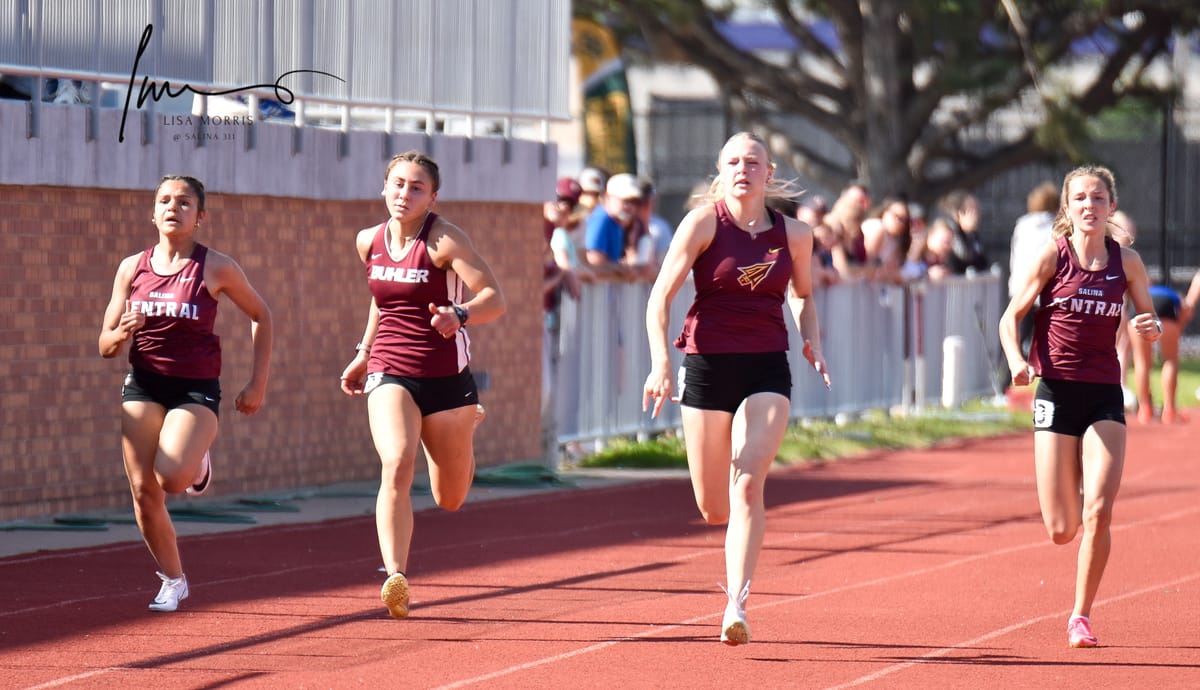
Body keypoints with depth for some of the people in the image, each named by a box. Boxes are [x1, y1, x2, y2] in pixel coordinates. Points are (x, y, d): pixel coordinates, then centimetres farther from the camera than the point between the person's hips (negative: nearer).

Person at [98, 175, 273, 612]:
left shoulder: (216, 268, -5)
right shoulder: (133, 268, 4)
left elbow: (260, 315, 9)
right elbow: (106, 347, 7)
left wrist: (258, 383, 4)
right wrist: (122, 333, -17)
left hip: (197, 388, -3)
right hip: (143, 385, 3)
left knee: (172, 477, -26)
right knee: (143, 491, -5)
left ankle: (198, 463, 13)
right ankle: (172, 581, 17)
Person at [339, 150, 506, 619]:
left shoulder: (443, 240, -12)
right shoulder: (368, 241, 5)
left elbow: (495, 299, -20)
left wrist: (460, 315, -39)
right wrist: (364, 353, 23)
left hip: (446, 378, -2)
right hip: (389, 375, 2)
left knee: (451, 500, 14)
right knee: (397, 467, -26)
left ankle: (468, 426, 48)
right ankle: (395, 579, -34)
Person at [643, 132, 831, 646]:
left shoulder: (794, 234, 3)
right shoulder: (704, 223, -6)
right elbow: (660, 297, -7)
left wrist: (812, 342, 6)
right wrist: (660, 362, -19)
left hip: (767, 369, 1)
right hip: (707, 365, -1)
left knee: (748, 486, -19)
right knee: (713, 508, 5)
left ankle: (737, 604, -20)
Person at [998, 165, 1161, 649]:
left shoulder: (1127, 262, 3)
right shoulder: (1052, 256, -3)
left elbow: (1150, 323, 14)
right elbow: (1010, 317, 0)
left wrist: (1151, 328, -11)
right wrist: (1016, 361, -19)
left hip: (1104, 395, 1)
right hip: (1056, 391, -1)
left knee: (1099, 513, -15)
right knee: (1061, 530, -2)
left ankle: (1081, 616, -1)